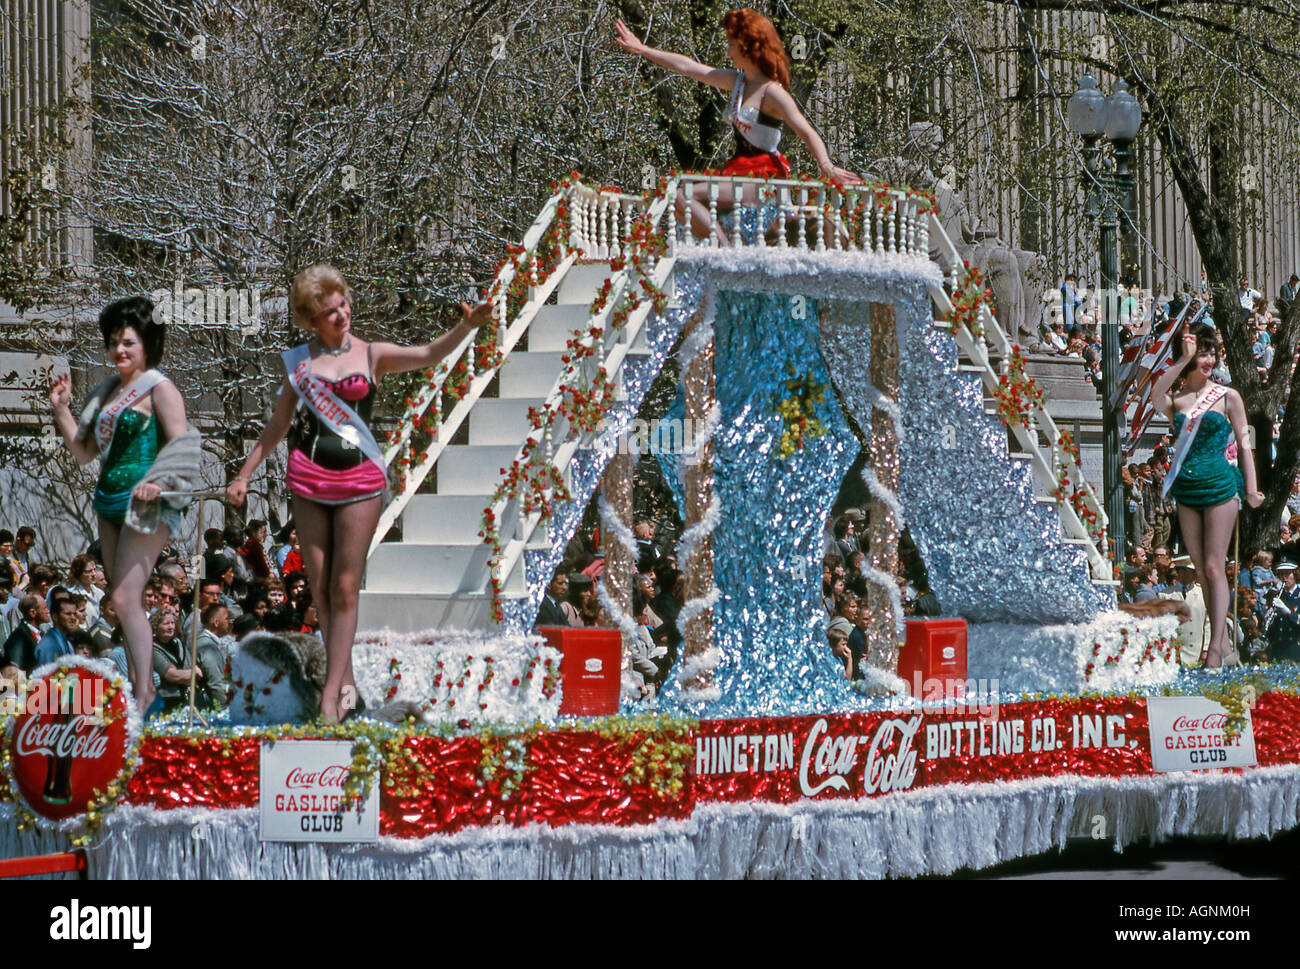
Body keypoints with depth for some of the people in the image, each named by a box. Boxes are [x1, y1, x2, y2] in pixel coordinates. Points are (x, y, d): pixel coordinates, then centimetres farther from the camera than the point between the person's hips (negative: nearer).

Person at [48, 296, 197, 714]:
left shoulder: (159, 389, -7)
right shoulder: (108, 391, 16)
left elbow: (180, 445, -14)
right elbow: (85, 452, 18)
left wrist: (156, 482, -29)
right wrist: (60, 409, 8)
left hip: (143, 504, -8)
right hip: (109, 501, 8)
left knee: (126, 599, -11)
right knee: (124, 599, 11)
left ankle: (143, 694, -4)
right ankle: (139, 683, 20)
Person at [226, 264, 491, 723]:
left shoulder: (372, 356, 3)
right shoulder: (299, 360, 9)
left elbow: (427, 355, -12)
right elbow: (279, 424, 16)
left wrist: (465, 327, -29)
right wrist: (245, 474, 16)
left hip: (359, 480, -2)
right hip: (308, 478, 2)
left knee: (344, 587, -4)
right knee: (320, 588, 4)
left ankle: (331, 691, -4)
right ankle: (345, 678, 15)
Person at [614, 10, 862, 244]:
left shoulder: (772, 92, -12)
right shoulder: (737, 82, 14)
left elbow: (807, 133, -20)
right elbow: (688, 67, 21)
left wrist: (827, 166, -37)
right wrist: (642, 50, 26)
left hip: (763, 178, -9)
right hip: (740, 171, 9)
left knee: (683, 197, -22)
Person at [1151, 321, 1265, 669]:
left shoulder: (1228, 397, -1)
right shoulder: (1174, 400, 5)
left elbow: (1244, 445, 1)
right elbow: (1155, 393, -19)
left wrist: (1250, 489, -5)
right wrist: (1184, 359, -22)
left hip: (1219, 487, -4)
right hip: (1186, 491, 4)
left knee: (1213, 567, -7)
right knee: (1200, 568, 7)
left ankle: (1216, 645, -8)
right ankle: (1221, 636, 16)